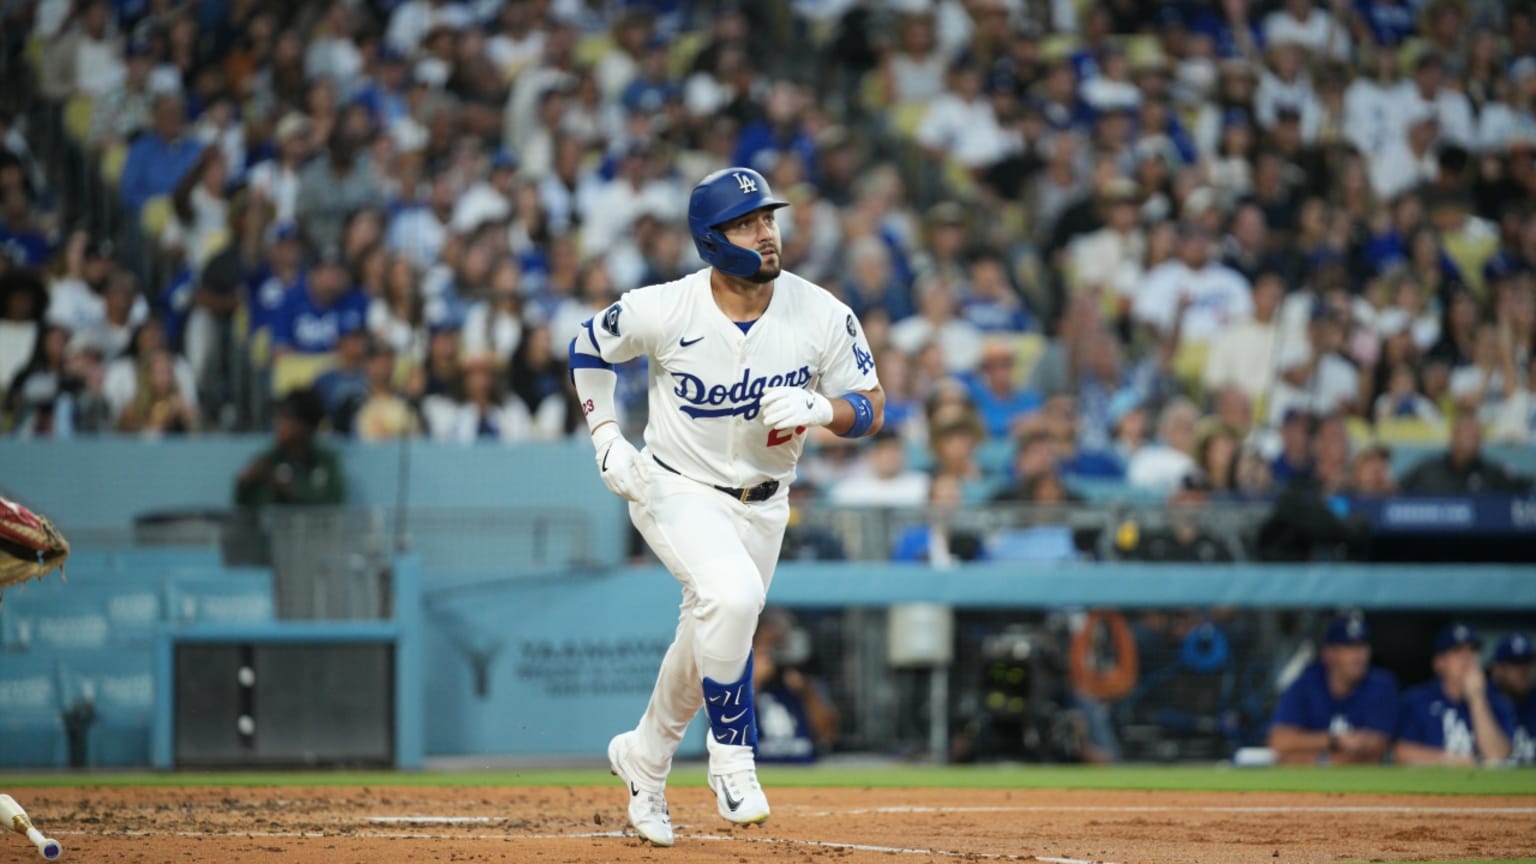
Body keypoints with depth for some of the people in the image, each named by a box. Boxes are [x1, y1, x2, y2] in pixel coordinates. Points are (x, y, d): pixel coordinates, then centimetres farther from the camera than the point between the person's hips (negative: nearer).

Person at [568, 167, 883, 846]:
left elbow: (871, 404, -7)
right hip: (676, 490, -4)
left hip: (762, 503, 4)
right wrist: (607, 440, -9)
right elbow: (588, 350, 0)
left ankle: (644, 756, 42)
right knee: (733, 594, -31)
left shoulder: (820, 314, -15)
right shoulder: (662, 311, -20)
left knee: (709, 643, 15)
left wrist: (819, 410, -28)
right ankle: (731, 753, -14)